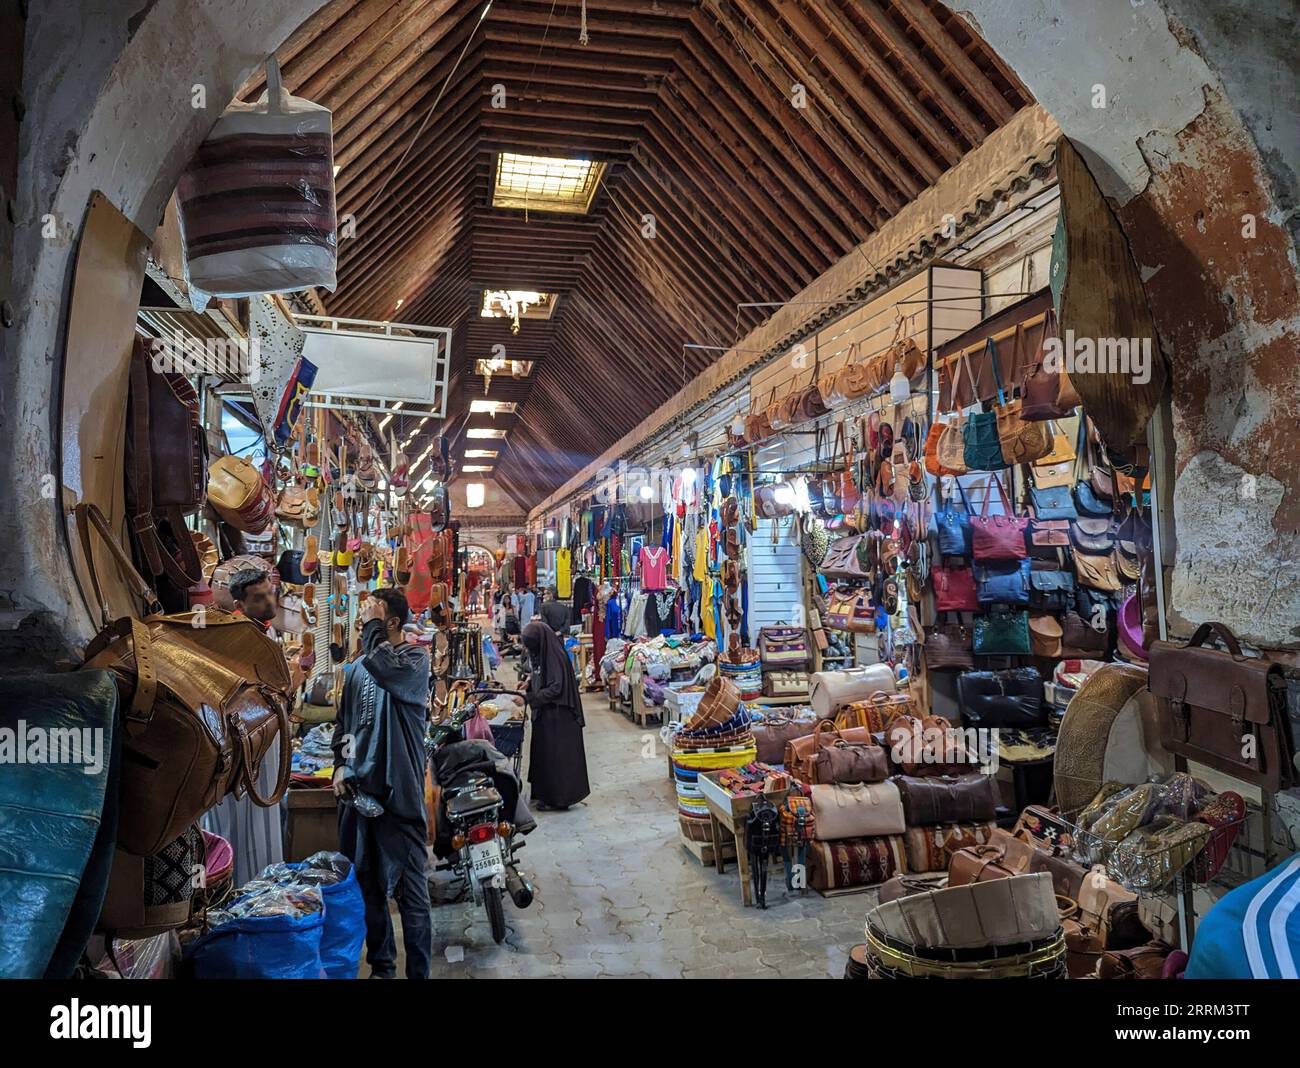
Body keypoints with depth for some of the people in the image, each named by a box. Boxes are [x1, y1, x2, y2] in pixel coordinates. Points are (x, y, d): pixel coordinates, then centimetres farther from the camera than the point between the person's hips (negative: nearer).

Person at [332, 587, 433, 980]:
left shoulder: (414, 660, -9)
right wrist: (341, 765, 6)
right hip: (359, 788, 7)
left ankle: (418, 972, 12)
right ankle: (381, 964, 34)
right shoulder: (358, 668, 11)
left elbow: (382, 665, -32)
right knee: (367, 886, 18)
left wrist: (373, 625, -16)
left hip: (399, 792, -7)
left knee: (410, 891, 0)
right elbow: (344, 723, 20)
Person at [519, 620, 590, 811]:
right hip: (543, 712, 9)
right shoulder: (537, 653, 3)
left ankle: (559, 797, 12)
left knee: (557, 754, 1)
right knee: (543, 751, 15)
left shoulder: (555, 656, -23)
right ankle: (544, 793, 27)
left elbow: (555, 688, -24)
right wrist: (529, 683, -1)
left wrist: (528, 698, -24)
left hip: (558, 715, -9)